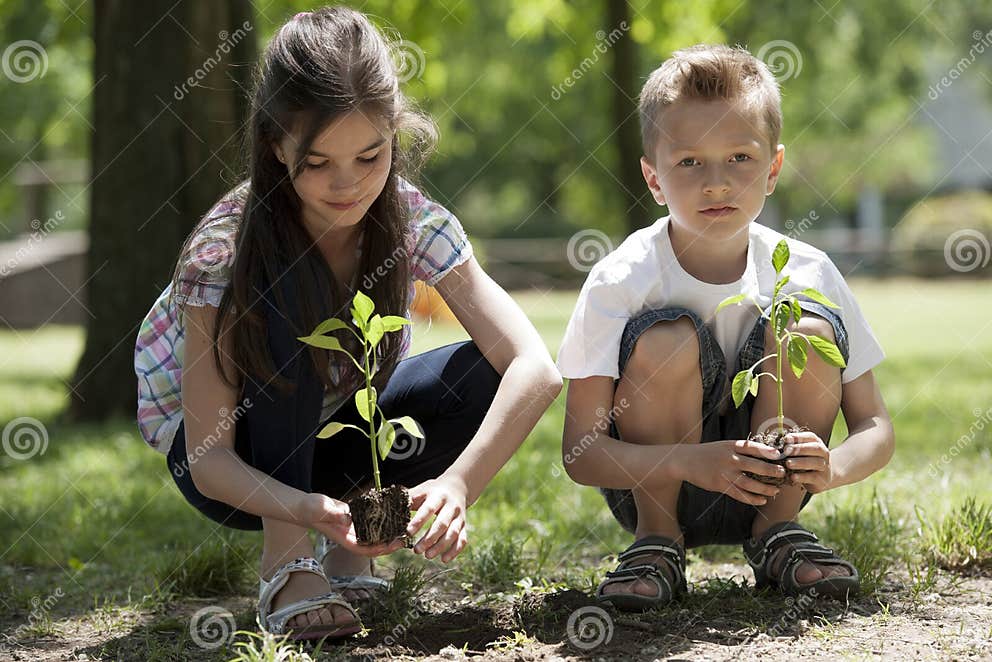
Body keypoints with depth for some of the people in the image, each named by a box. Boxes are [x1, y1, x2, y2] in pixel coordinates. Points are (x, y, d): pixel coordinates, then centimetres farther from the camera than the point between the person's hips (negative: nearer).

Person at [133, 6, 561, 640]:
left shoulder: (415, 223, -20)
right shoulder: (223, 251, -28)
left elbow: (536, 368, -30)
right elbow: (209, 462, -29)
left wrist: (457, 483, -46)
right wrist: (301, 508, -49)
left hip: (331, 434, 4)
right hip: (234, 460, -3)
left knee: (490, 378, -23)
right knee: (292, 290, -32)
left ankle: (352, 536, -4)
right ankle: (286, 560, -27)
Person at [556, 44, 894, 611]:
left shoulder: (808, 273, -11)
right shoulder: (622, 281, -18)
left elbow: (875, 428, -7)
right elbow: (579, 450, -20)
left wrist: (833, 467, -31)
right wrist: (690, 462, -38)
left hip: (765, 488, 2)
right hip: (652, 482, -2)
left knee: (807, 330, -21)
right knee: (667, 338, -28)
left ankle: (777, 531, -3)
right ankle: (657, 542, -9)